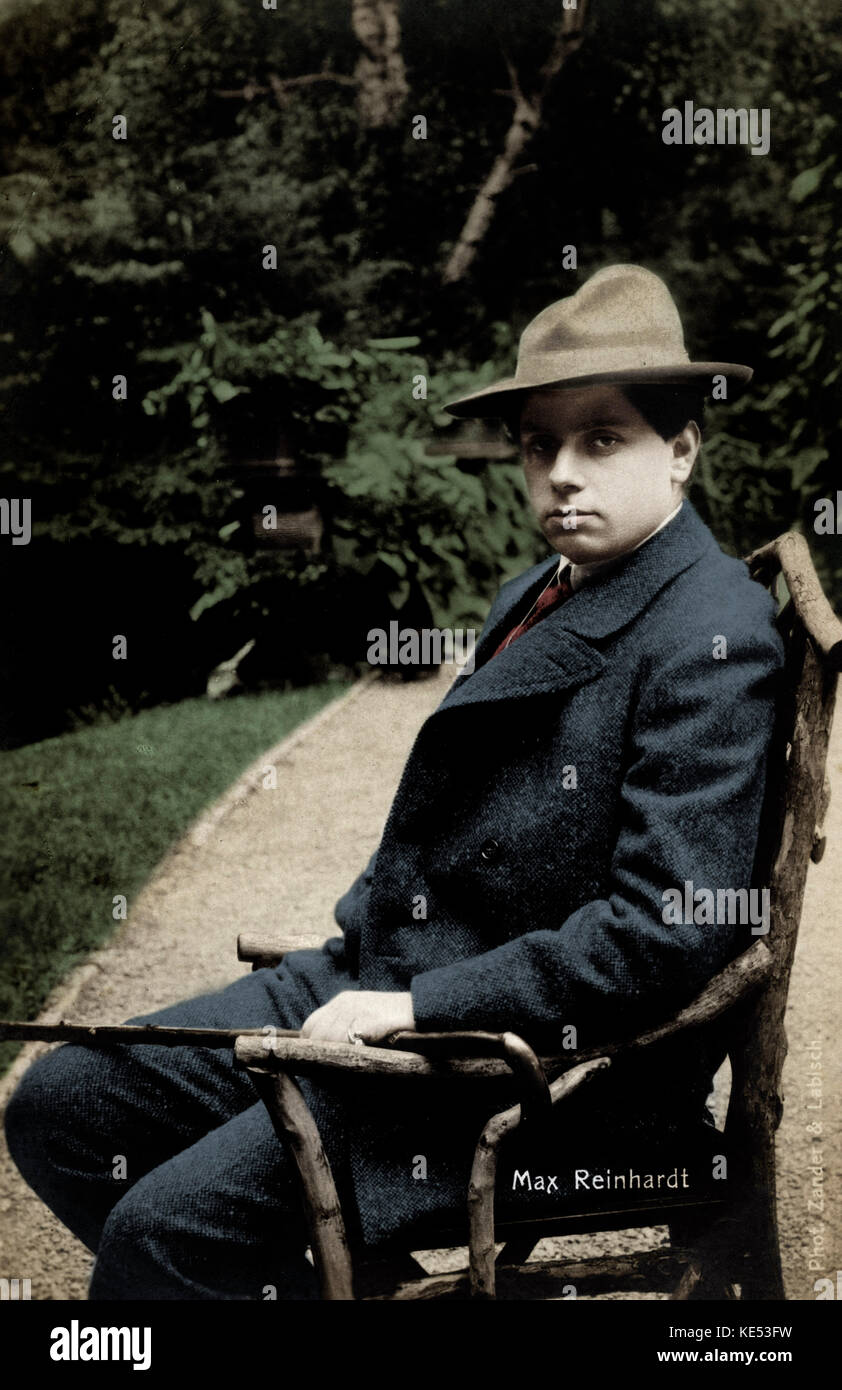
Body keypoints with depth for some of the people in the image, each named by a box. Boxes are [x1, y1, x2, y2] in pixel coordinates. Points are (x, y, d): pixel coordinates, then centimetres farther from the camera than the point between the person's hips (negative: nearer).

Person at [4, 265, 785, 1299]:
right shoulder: (529, 599, 15)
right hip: (380, 981, 10)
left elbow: (667, 932, -22)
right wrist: (363, 960, 8)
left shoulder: (713, 638, -15)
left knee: (169, 1224, -23)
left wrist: (420, 1006, -19)